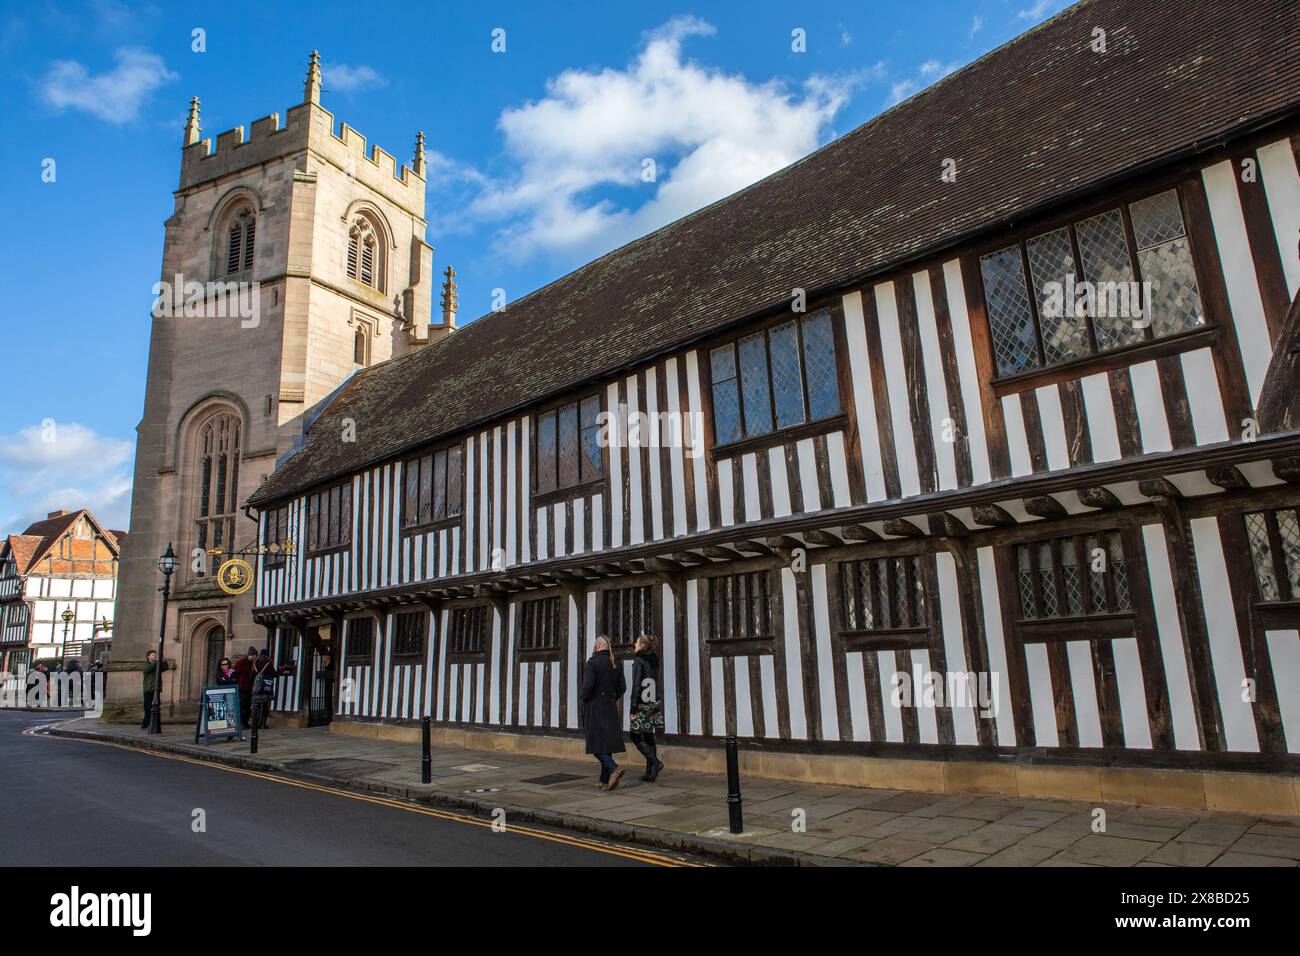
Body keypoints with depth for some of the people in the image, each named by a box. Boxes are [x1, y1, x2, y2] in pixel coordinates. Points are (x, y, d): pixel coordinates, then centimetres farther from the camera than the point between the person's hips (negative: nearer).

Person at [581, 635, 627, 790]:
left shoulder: (593, 662, -11)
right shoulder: (615, 664, 8)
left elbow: (587, 685, -20)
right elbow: (622, 688, 8)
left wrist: (585, 699, -3)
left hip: (594, 707, -6)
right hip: (611, 708, 6)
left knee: (596, 743, -3)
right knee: (606, 742, 10)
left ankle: (614, 768, -23)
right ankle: (605, 780, 11)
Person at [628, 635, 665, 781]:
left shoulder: (639, 660, -12)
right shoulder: (654, 661, 10)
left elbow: (636, 685, -16)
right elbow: (655, 683, 12)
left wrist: (633, 707, -15)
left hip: (643, 705, -7)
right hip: (654, 703, 7)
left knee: (635, 736, 3)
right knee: (648, 736, 11)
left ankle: (655, 762, -10)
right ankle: (650, 772, 12)